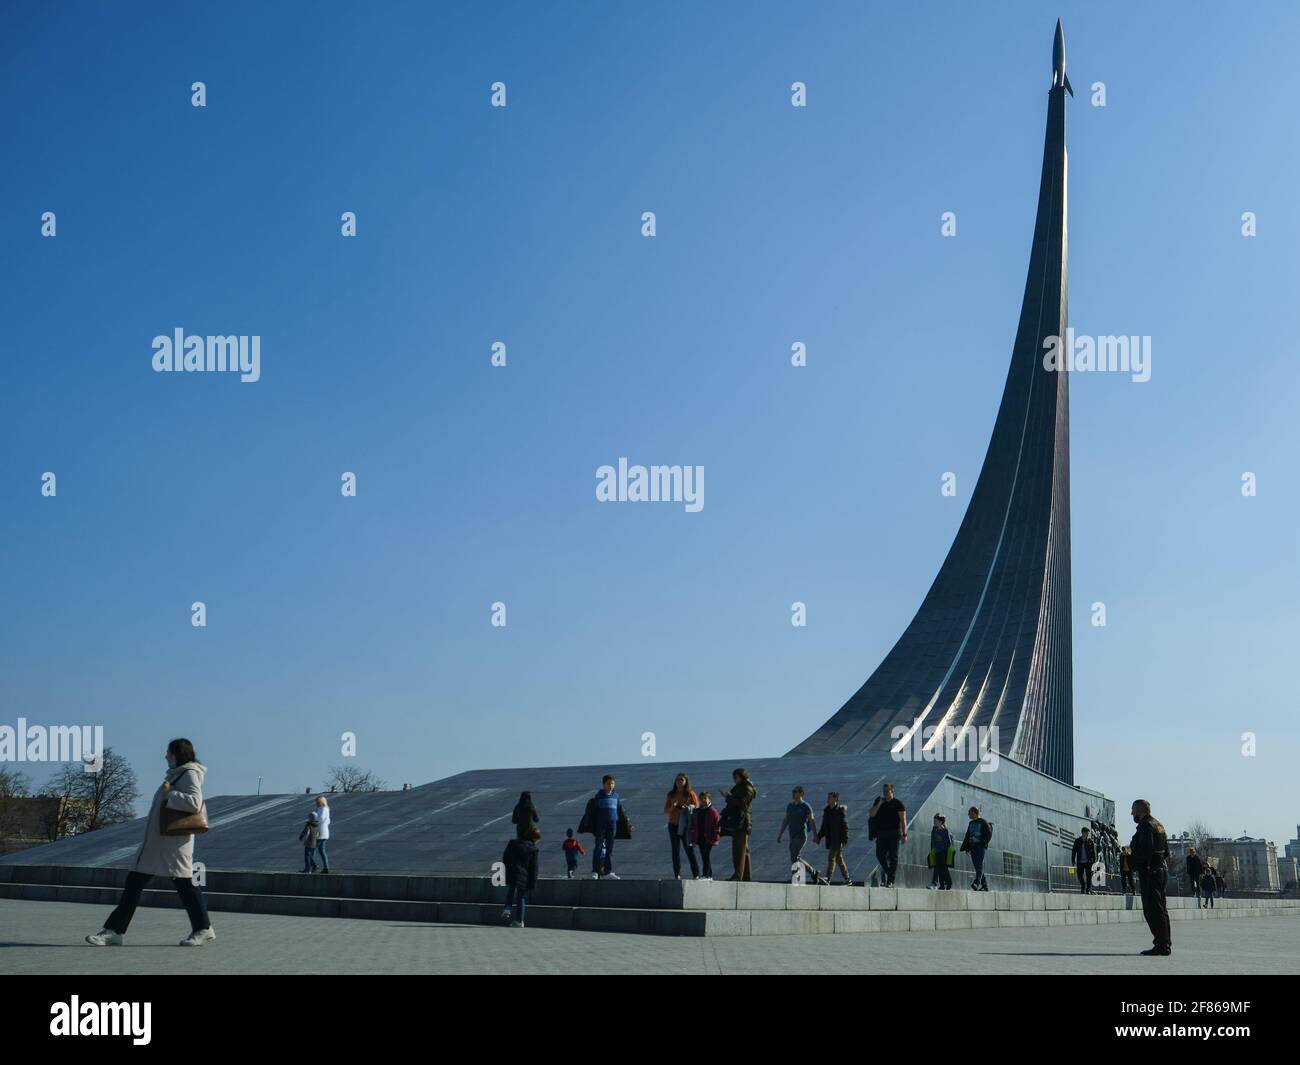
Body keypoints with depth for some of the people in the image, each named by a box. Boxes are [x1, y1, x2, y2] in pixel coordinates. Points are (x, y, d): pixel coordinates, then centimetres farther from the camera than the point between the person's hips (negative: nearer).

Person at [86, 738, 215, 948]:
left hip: (173, 842, -10)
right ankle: (114, 931, 4)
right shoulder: (176, 774, 22)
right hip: (155, 841, 10)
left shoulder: (189, 774, -8)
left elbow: (194, 802, -24)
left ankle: (203, 929, 8)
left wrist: (169, 794, -17)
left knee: (184, 883, -4)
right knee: (133, 882, 5)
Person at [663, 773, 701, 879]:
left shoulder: (691, 794, -1)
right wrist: (672, 808, -12)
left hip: (686, 826, -3)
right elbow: (665, 810, 8)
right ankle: (677, 875, 9)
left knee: (690, 850, -4)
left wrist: (688, 809, -19)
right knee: (675, 851, 4)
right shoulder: (671, 795, 8)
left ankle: (696, 875, 0)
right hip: (673, 825, 3)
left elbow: (697, 808, -1)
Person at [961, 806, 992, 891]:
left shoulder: (983, 822, -1)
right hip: (973, 847, 7)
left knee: (979, 866, -15)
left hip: (981, 847, -7)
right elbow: (967, 836, 21)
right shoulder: (971, 823, 20)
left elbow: (989, 834, -8)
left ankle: (977, 883, -27)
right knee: (977, 867, 4)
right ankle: (984, 885, 7)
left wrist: (983, 844, -15)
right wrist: (967, 847, 13)